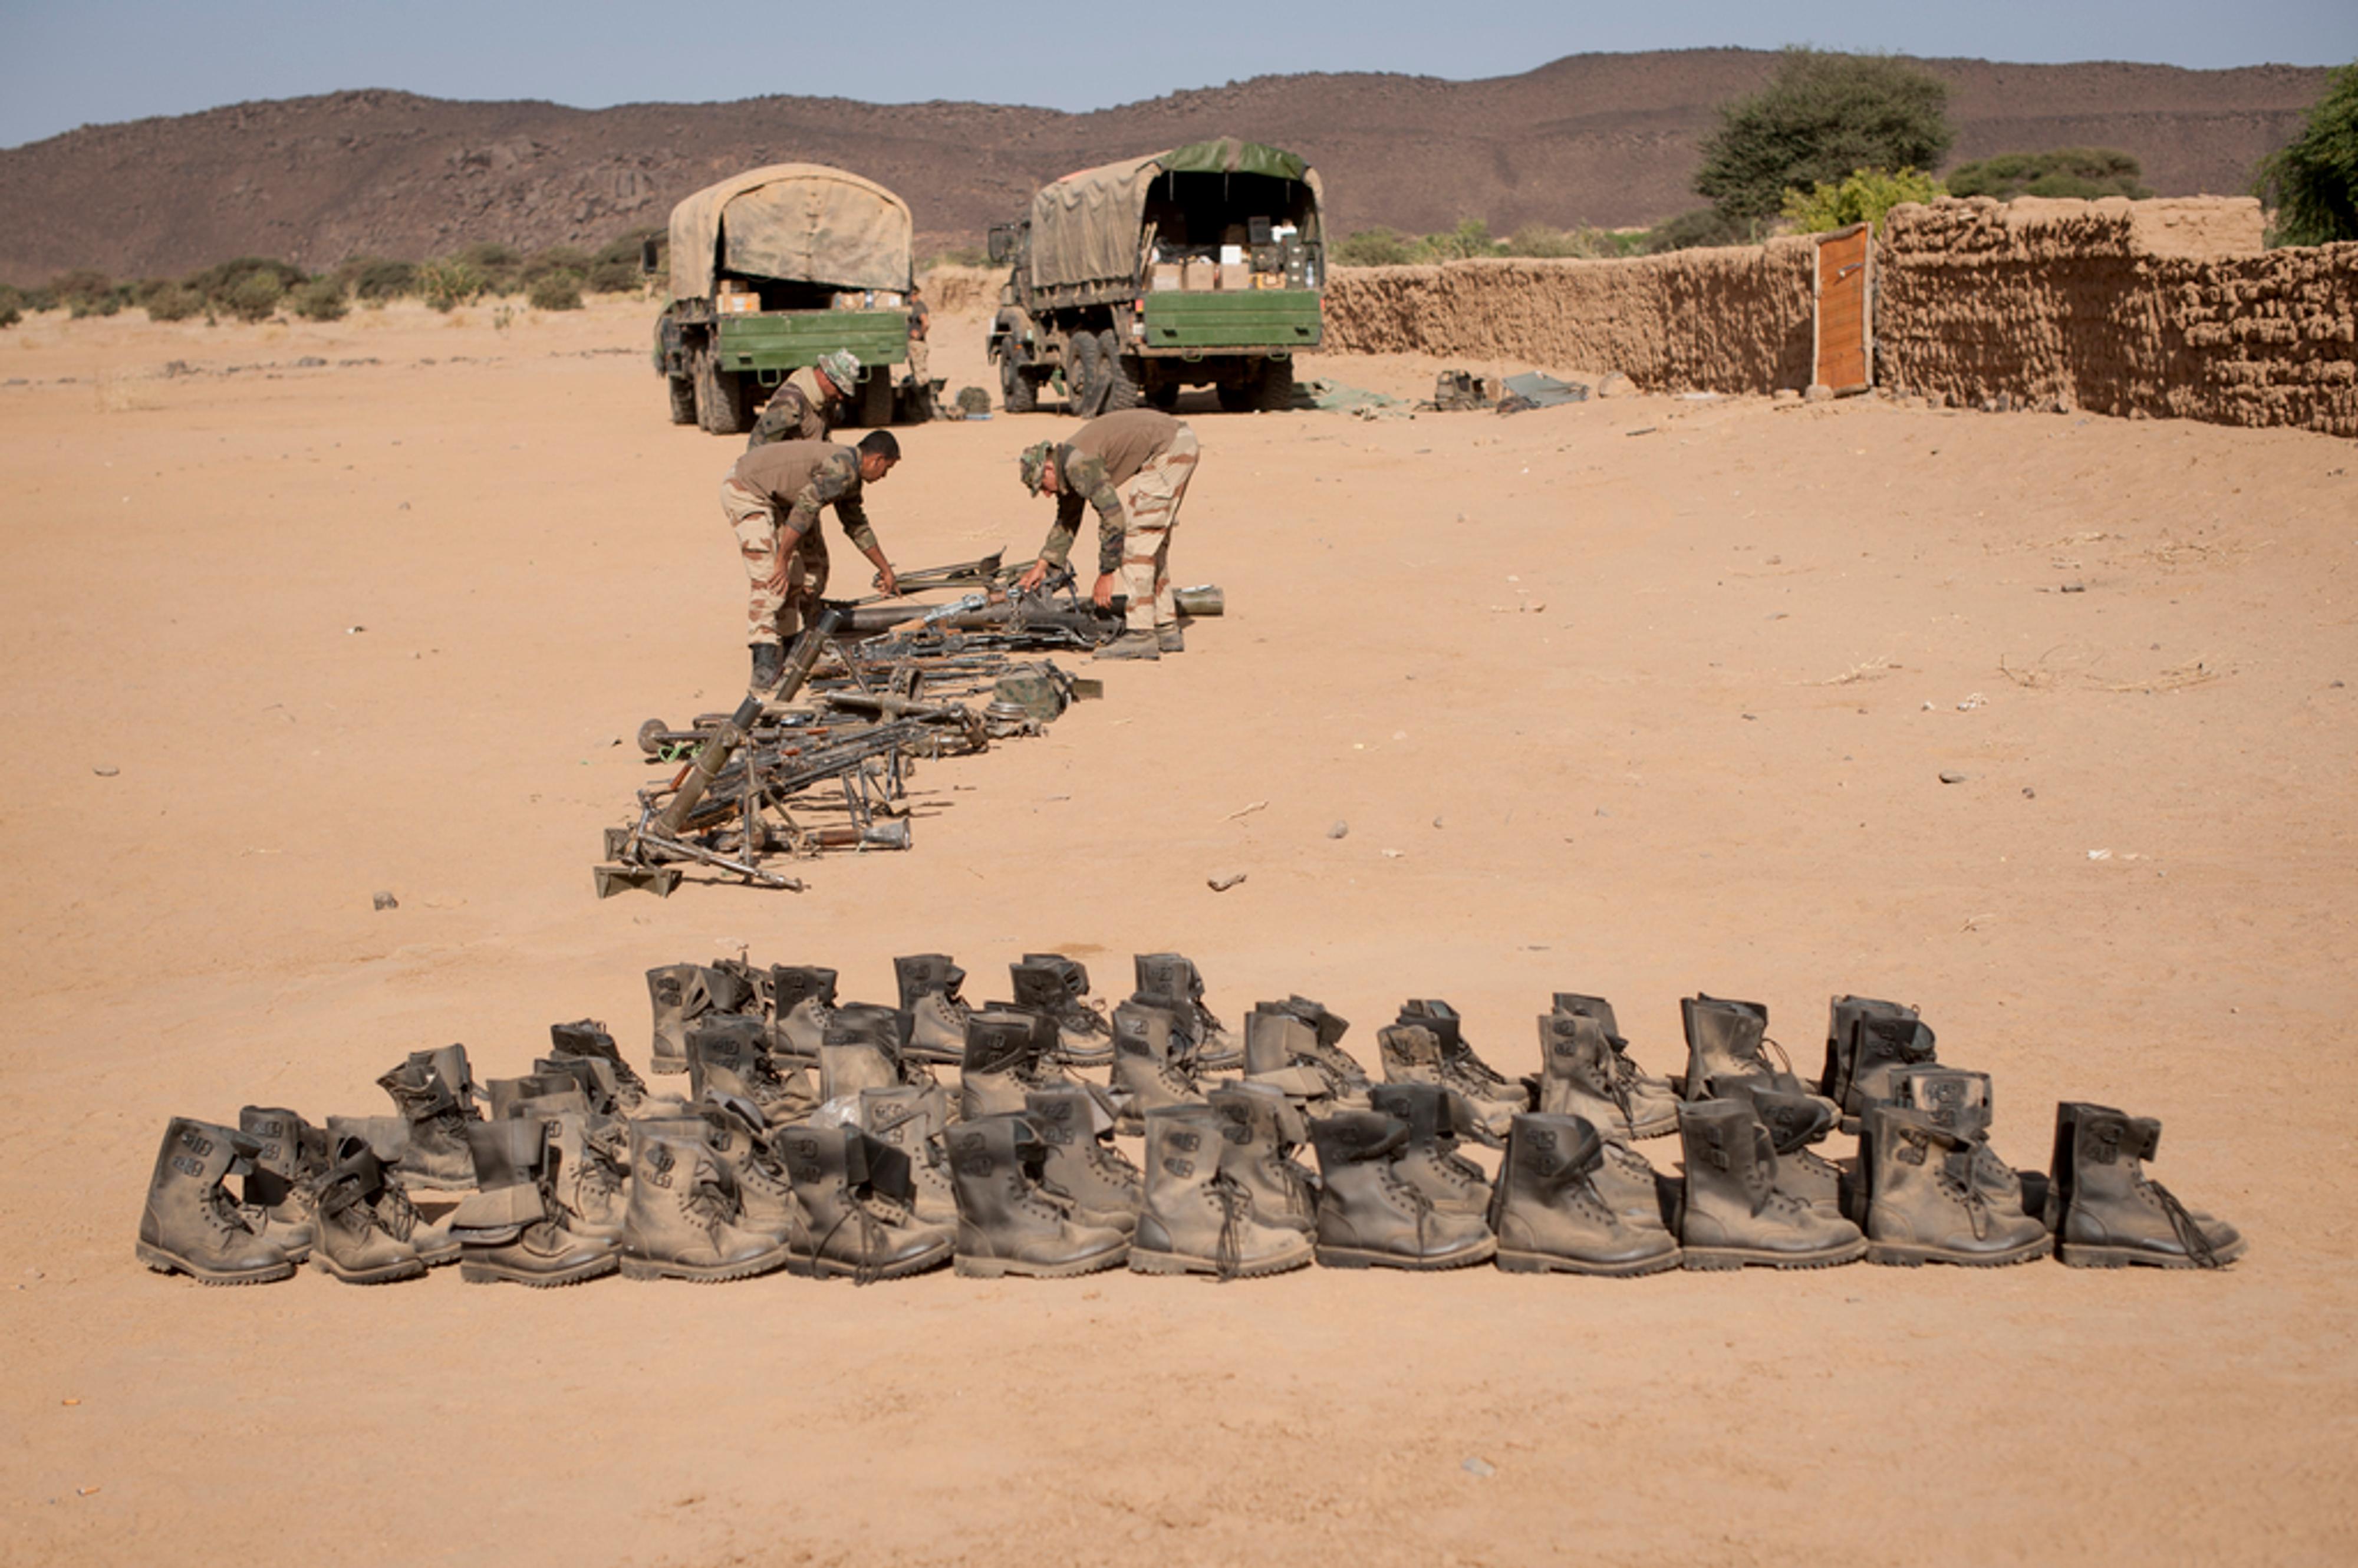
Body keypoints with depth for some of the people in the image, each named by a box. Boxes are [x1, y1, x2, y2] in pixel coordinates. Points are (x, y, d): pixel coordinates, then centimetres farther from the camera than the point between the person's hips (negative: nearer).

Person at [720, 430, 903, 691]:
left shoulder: (850, 476, 11)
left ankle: (793, 643, 17)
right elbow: (805, 508, -30)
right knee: (770, 580, -20)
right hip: (744, 491, -11)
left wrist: (886, 570, 32)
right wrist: (782, 560, -29)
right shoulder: (842, 468, -22)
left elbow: (857, 526, 25)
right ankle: (765, 662, -25)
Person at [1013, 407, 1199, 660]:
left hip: (1170, 449, -11)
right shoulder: (1068, 468, 14)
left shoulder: (1078, 465, -17)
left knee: (1135, 537, -11)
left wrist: (1106, 575, -12)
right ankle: (1167, 631, 18)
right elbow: (1067, 521, 30)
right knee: (1153, 541, 15)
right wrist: (1042, 566, 33)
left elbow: (1113, 517, -19)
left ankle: (1140, 636, -14)